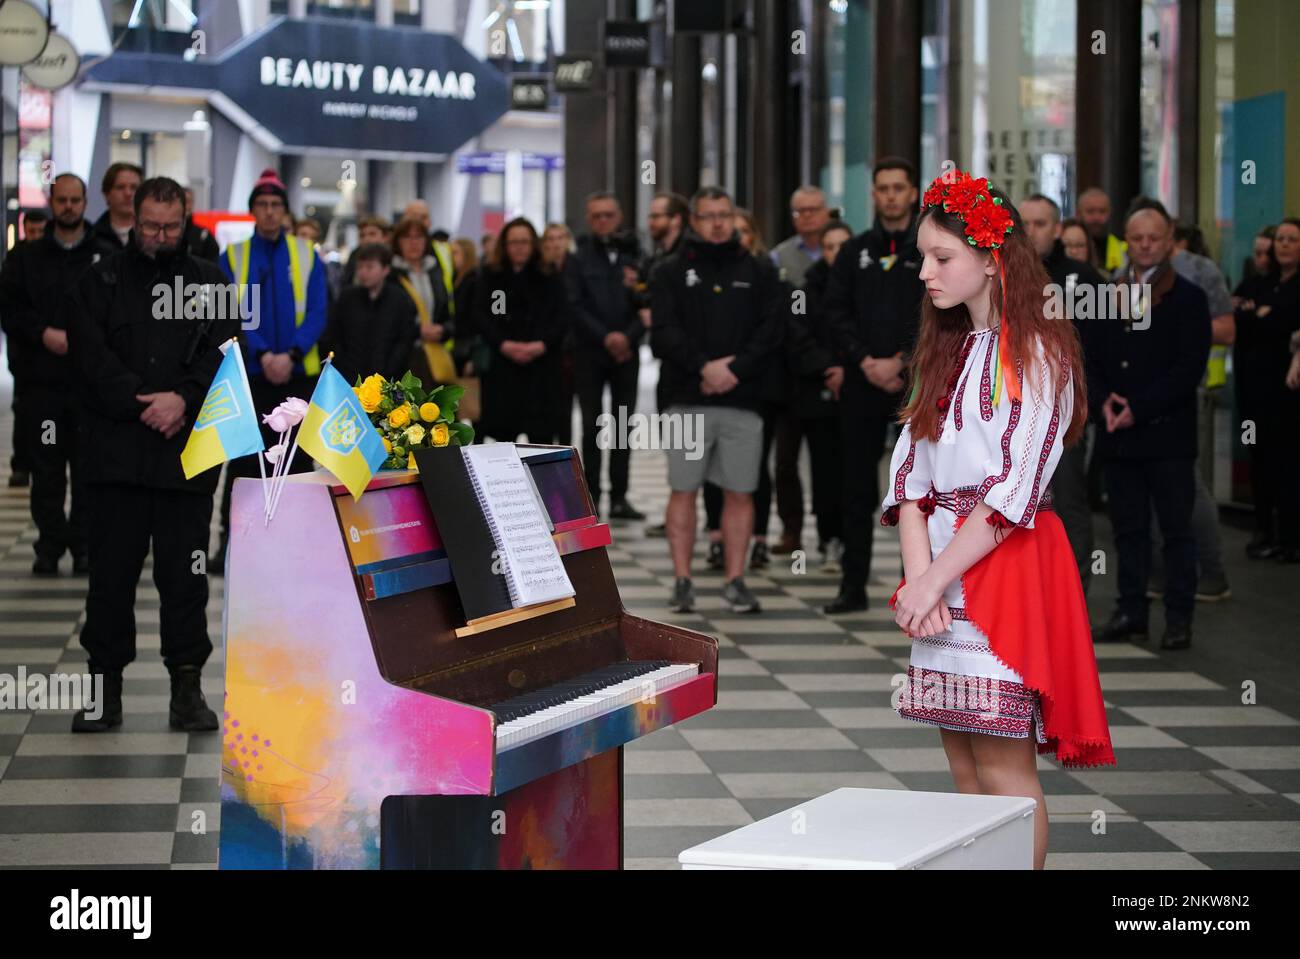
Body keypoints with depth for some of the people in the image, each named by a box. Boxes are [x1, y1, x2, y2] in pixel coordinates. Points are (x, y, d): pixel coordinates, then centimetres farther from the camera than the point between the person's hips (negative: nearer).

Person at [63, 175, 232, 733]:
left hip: (188, 454, 0)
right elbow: (91, 356, -3)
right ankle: (105, 688, 12)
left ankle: (187, 687, 9)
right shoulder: (99, 284, 8)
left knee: (185, 575, 2)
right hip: (116, 451, 0)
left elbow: (224, 354, 1)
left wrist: (183, 399, -14)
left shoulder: (209, 283, 11)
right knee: (111, 572, 4)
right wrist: (144, 403, -13)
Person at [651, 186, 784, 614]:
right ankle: (682, 581, 7)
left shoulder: (759, 270, 11)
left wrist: (735, 369, -12)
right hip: (687, 399, -1)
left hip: (742, 401, 1)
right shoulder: (671, 272, 7)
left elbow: (772, 328, 0)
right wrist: (704, 367, -16)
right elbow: (665, 332, -4)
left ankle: (735, 582, 8)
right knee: (683, 490, 1)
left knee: (740, 492, 2)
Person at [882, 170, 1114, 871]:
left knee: (1003, 767, -6)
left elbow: (1012, 490, -14)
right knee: (963, 766, 9)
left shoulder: (1039, 353, -7)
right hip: (941, 571, 7)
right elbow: (909, 471, 7)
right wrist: (918, 573, -8)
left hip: (1007, 564, -7)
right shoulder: (946, 352, 16)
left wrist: (933, 580, -15)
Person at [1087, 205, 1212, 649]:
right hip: (1118, 435, 4)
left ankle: (1179, 618, 5)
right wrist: (1102, 401, -7)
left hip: (1168, 434, -4)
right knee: (1128, 528, 8)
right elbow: (1090, 359, 13)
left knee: (1176, 529, 1)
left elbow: (1190, 367, -9)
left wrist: (1139, 408, -14)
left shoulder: (1189, 299, 0)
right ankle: (1131, 612, 14)